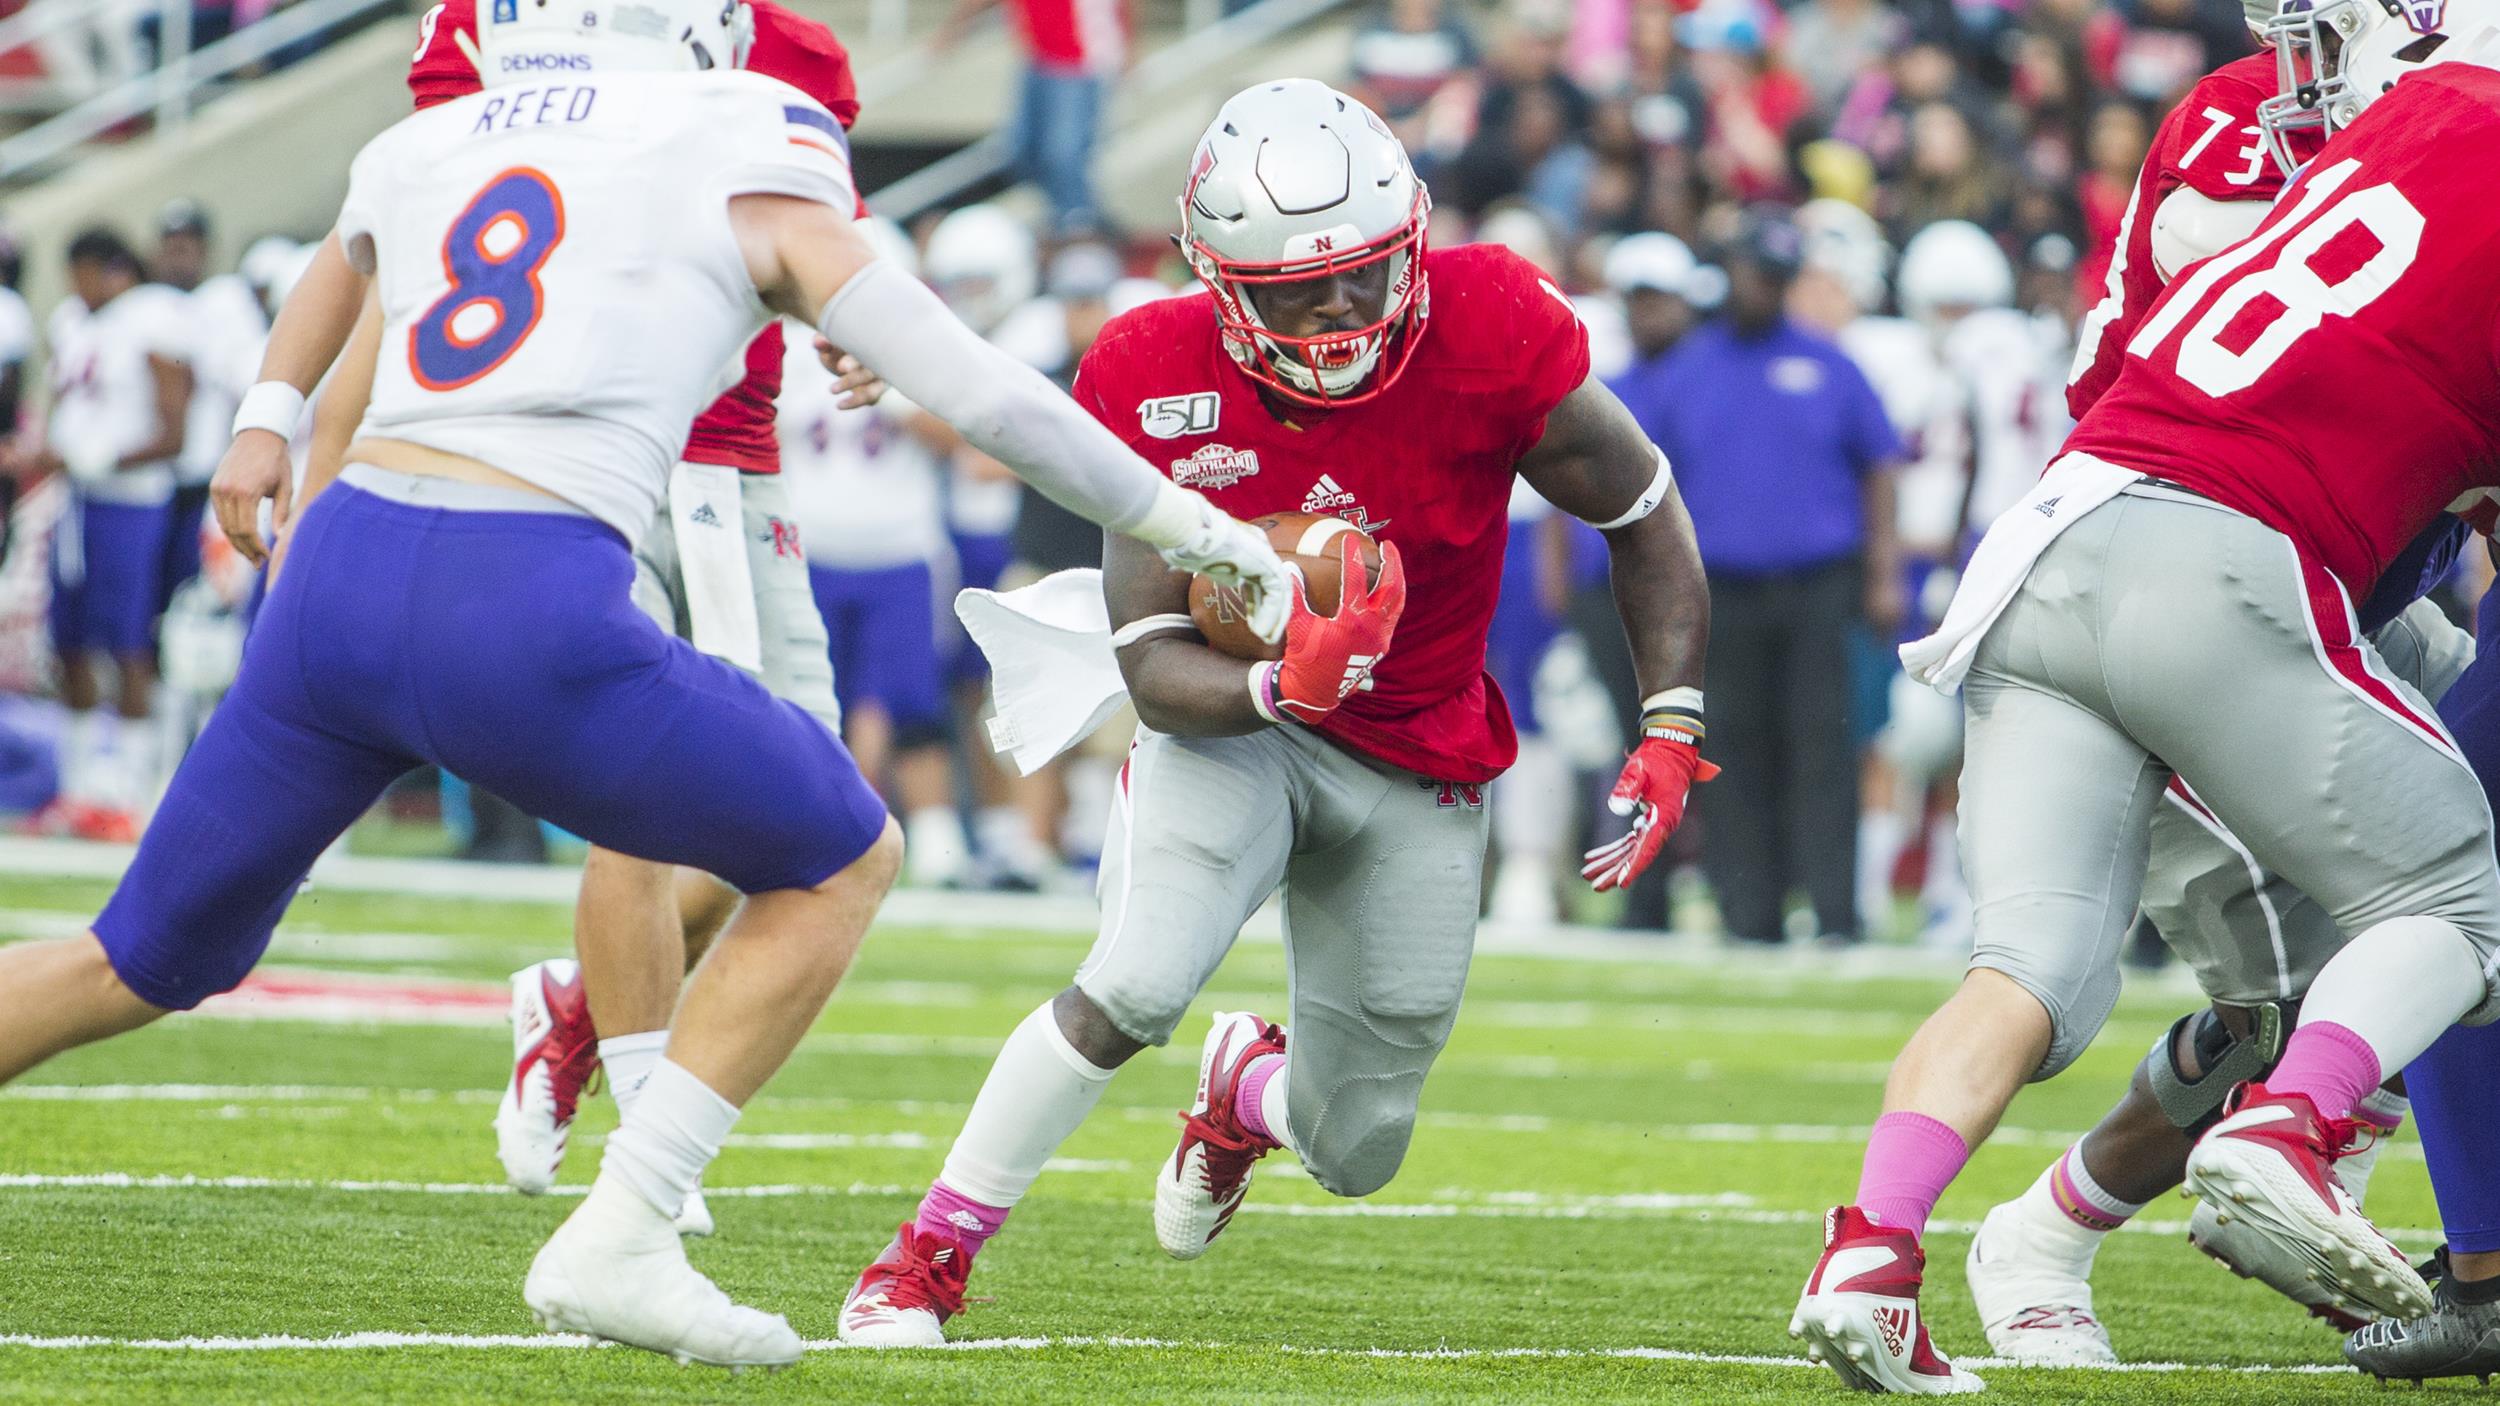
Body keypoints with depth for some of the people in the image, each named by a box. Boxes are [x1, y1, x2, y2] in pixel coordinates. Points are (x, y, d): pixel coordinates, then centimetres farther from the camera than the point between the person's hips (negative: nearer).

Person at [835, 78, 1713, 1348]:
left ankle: (1248, 1090, 49)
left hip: (1418, 765, 2)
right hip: (1230, 721, -2)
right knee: (1137, 984, -30)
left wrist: (1672, 736, -13)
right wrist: (1280, 686, -42)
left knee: (1355, 1152, 9)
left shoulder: (1485, 330, -24)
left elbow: (1645, 514, -8)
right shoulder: (1160, 383, -23)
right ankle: (929, 1258, -10)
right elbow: (1155, 671, -21)